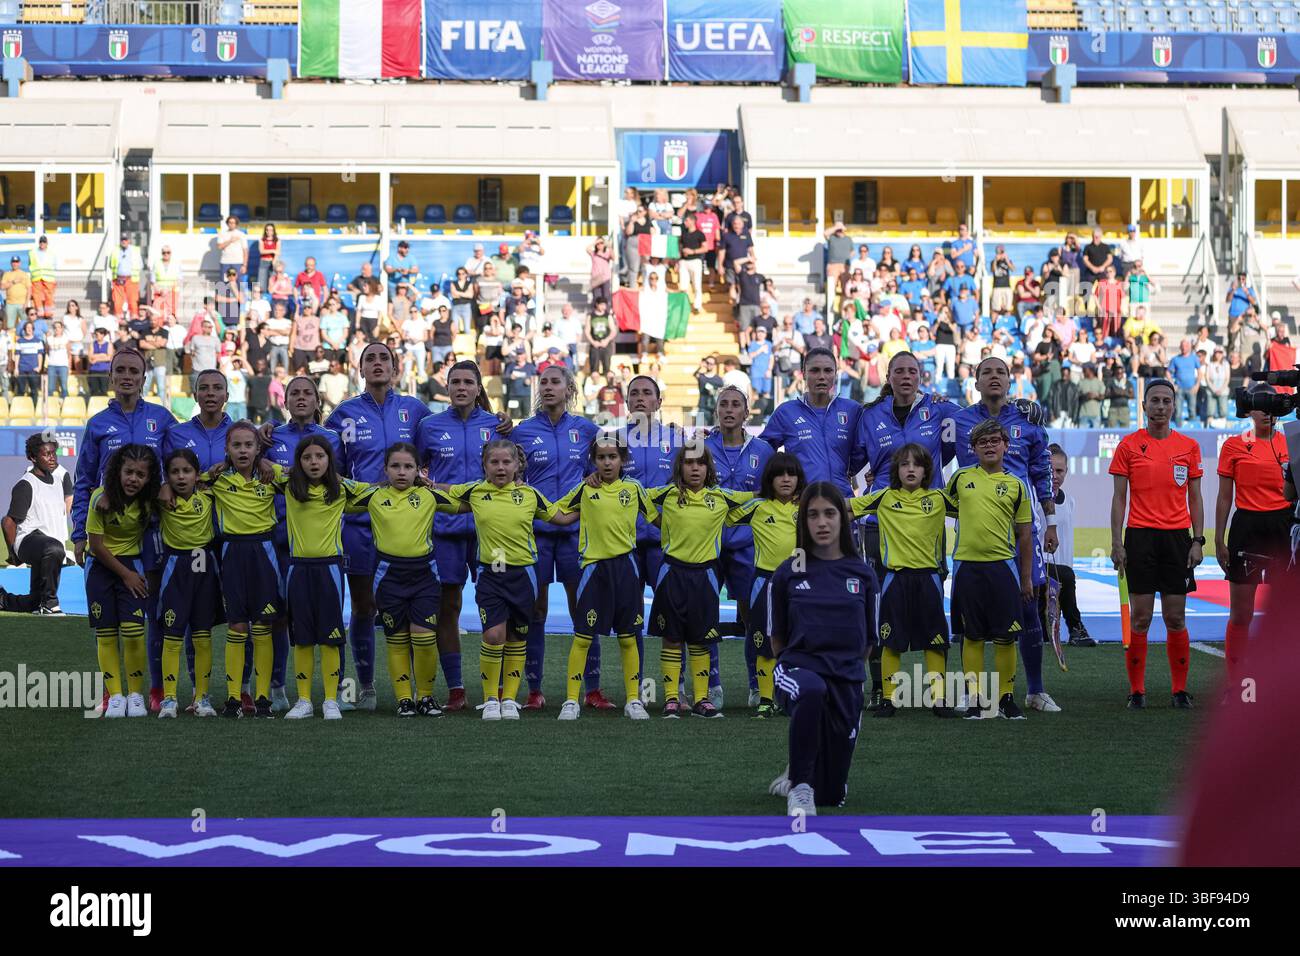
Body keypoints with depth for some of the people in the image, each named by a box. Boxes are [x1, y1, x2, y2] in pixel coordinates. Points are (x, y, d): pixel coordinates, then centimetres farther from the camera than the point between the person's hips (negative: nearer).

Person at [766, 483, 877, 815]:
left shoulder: (862, 574, 3)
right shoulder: (788, 573, 0)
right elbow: (777, 638, 10)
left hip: (846, 679, 2)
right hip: (798, 668, -2)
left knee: (832, 794, 3)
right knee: (812, 691, -43)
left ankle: (795, 775, 40)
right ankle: (799, 785, -26)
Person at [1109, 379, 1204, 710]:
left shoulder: (1189, 446, 8)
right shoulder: (1128, 445, 3)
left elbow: (1195, 498, 11)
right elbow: (1119, 498, 2)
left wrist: (1198, 540, 2)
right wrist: (1116, 543, -5)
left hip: (1178, 537, 2)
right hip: (1140, 536, -1)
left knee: (1176, 618, 2)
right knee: (1140, 618, -2)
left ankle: (1180, 690, 10)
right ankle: (1136, 690, 4)